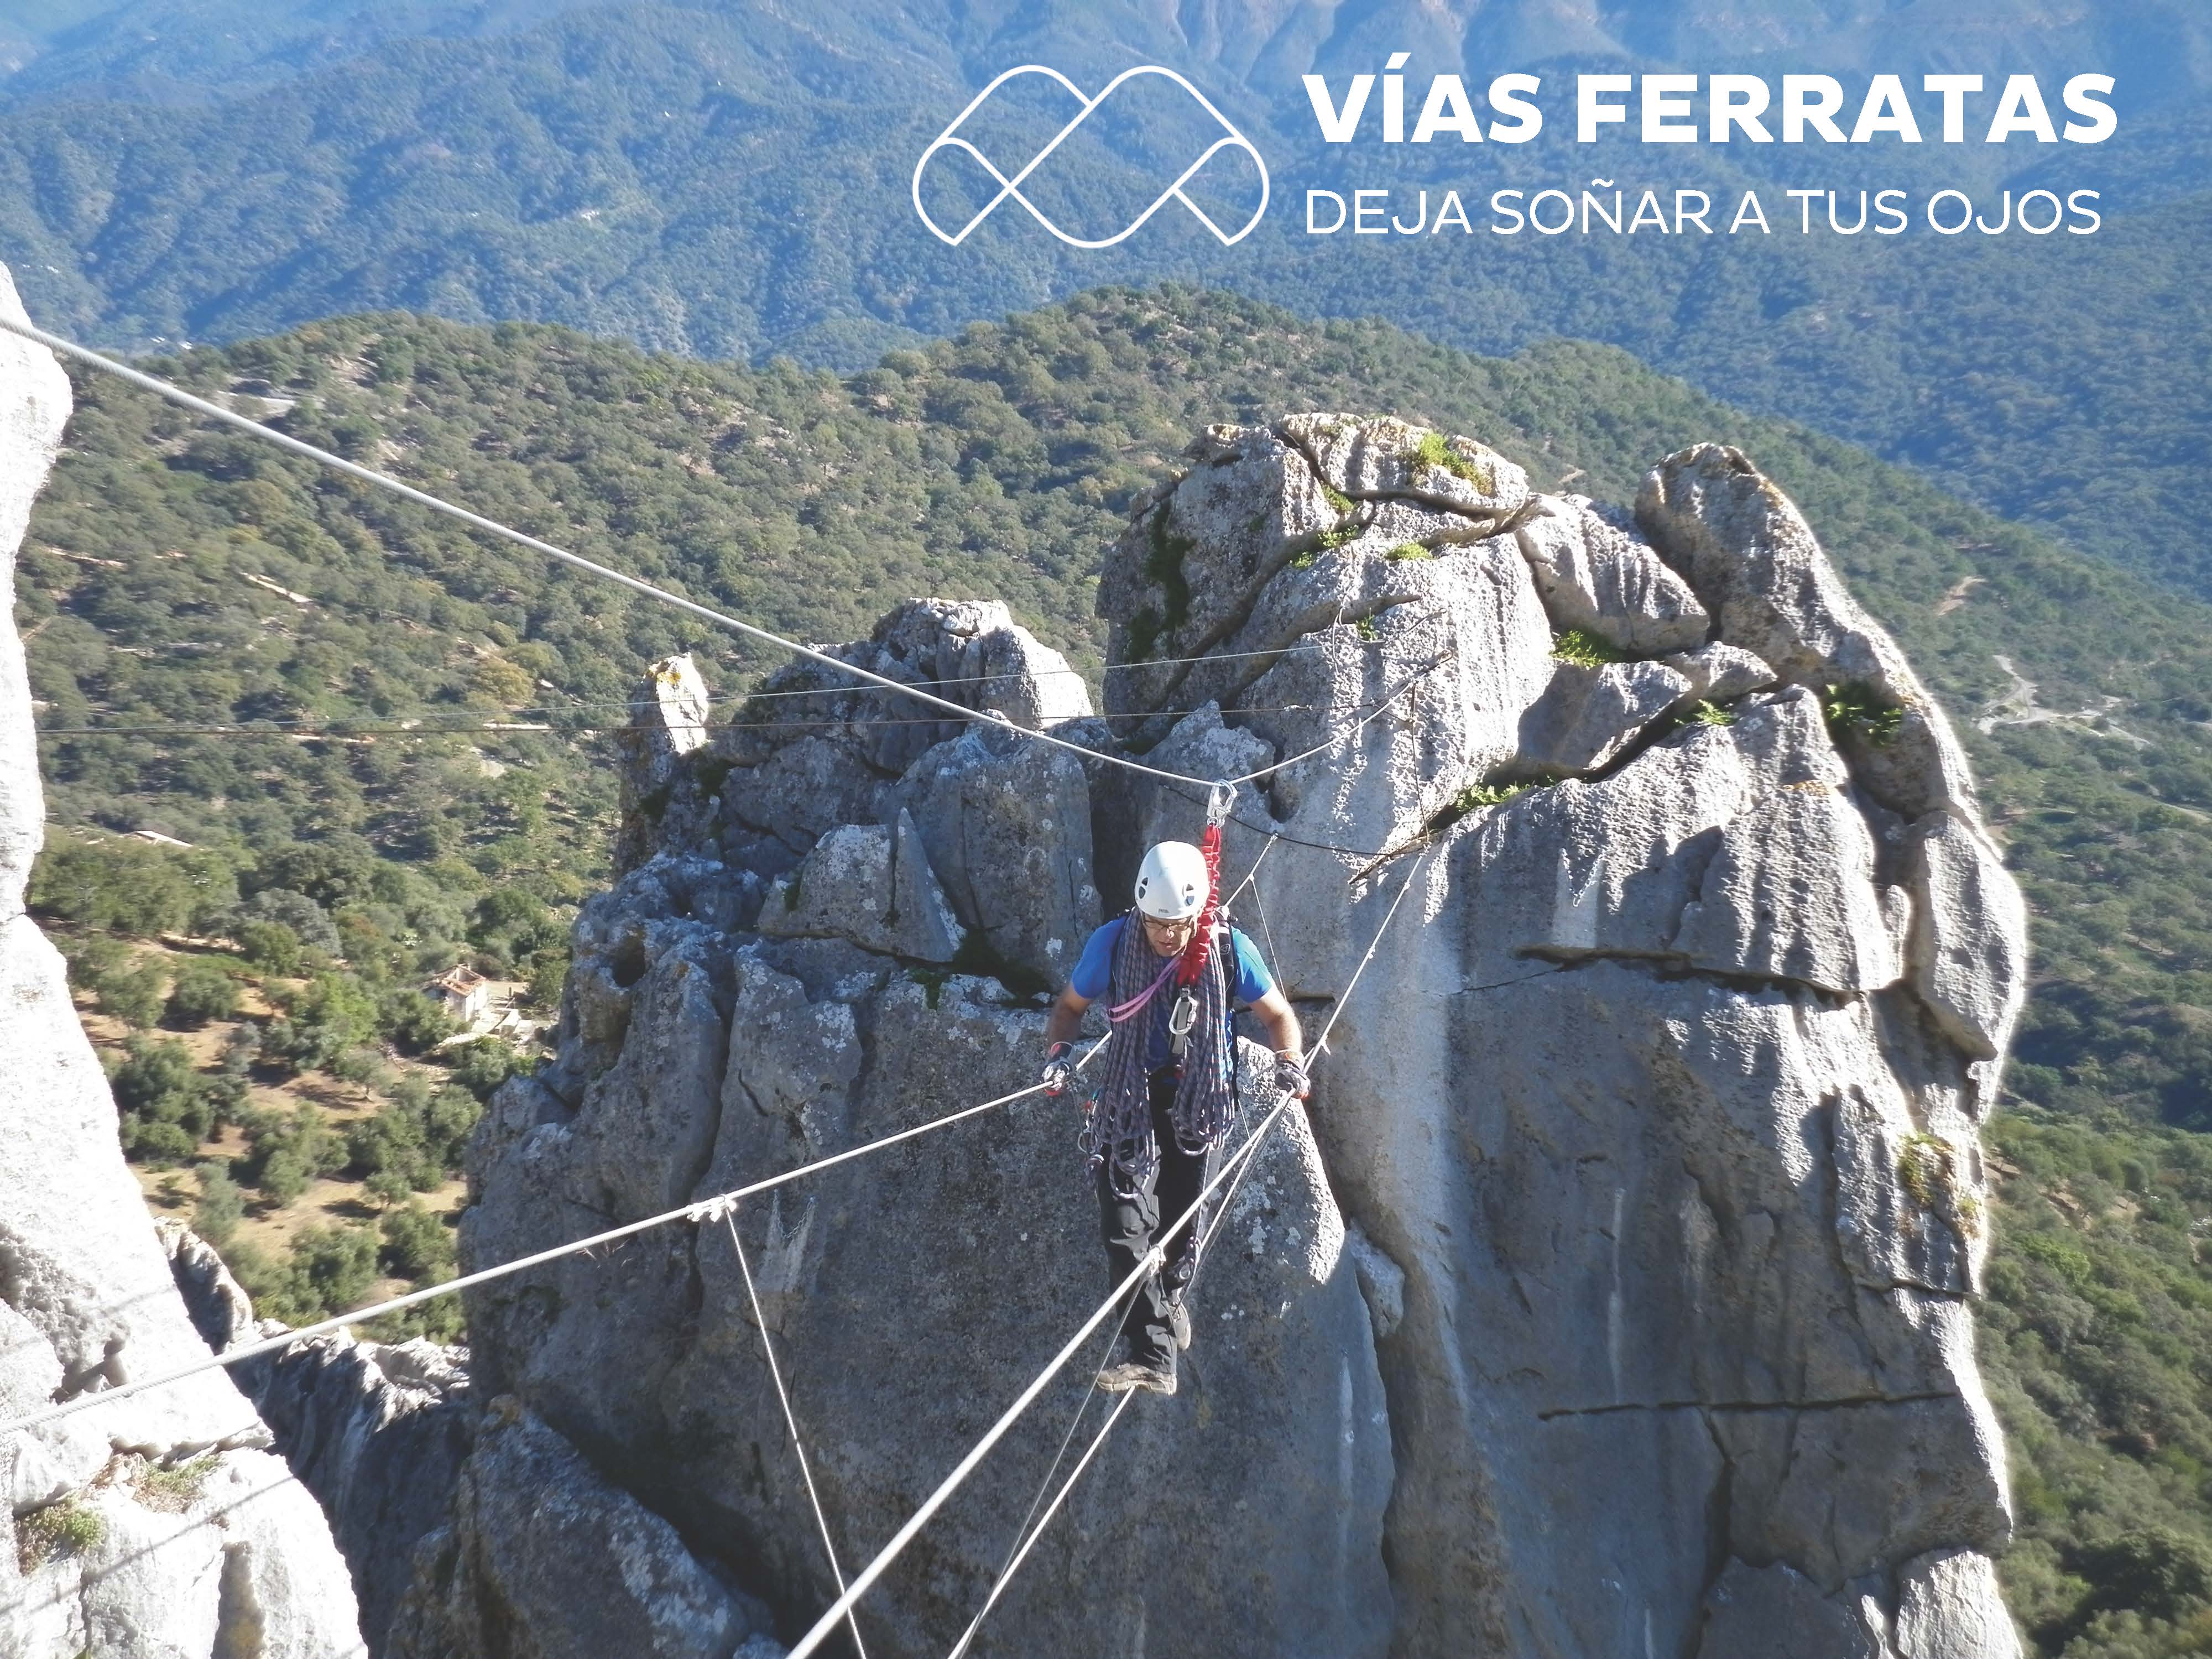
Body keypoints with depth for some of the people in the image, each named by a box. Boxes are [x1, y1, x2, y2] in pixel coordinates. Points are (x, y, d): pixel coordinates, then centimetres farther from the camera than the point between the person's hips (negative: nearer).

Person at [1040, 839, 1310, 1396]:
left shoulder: (1230, 949, -12)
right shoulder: (1112, 944, -12)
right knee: (1125, 1219, -16)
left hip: (1199, 1098, 0)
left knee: (1180, 1215, 9)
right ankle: (1151, 1354, -19)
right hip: (1129, 1096, 0)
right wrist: (1058, 1051, -15)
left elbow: (1278, 1015, 2)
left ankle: (1172, 1293, 41)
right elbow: (1070, 1007, 4)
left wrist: (1289, 1062, -16)